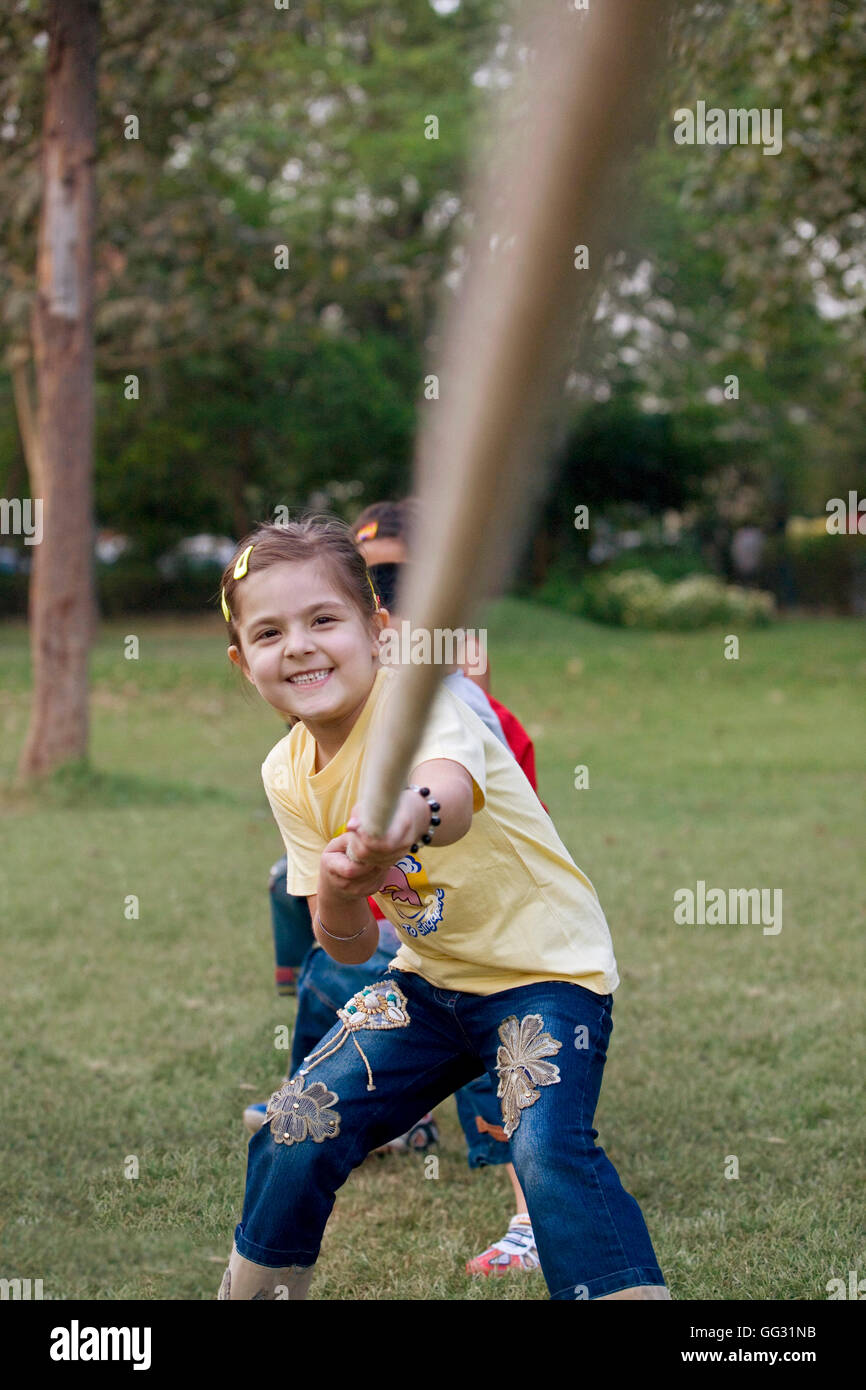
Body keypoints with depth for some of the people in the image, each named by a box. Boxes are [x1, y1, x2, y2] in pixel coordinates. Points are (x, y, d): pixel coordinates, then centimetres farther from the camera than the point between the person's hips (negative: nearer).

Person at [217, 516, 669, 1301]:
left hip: (545, 968, -6)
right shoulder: (288, 774, -2)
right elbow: (351, 949, -2)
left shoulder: (418, 699, -21)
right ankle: (254, 1291, 22)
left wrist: (413, 810, -71)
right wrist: (339, 893, -26)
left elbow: (453, 795, -46)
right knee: (295, 1135, -1)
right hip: (429, 979, 6)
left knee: (550, 1153, -29)